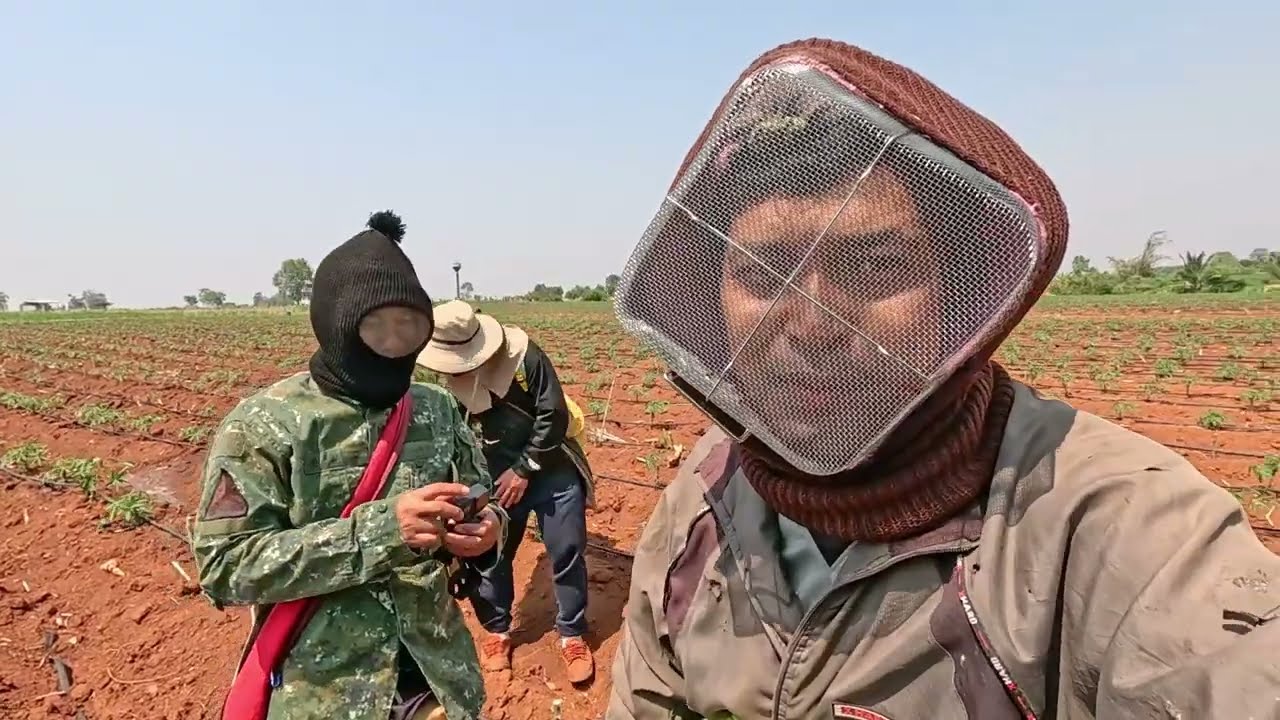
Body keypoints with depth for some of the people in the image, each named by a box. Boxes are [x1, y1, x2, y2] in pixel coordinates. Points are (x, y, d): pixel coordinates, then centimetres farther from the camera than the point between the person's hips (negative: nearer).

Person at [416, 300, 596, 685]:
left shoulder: (525, 357, -21)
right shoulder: (449, 378, -6)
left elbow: (554, 415, -18)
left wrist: (525, 470, -16)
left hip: (550, 471, -3)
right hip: (496, 479, 3)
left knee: (567, 553, 5)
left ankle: (573, 636, 24)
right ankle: (497, 631, 33)